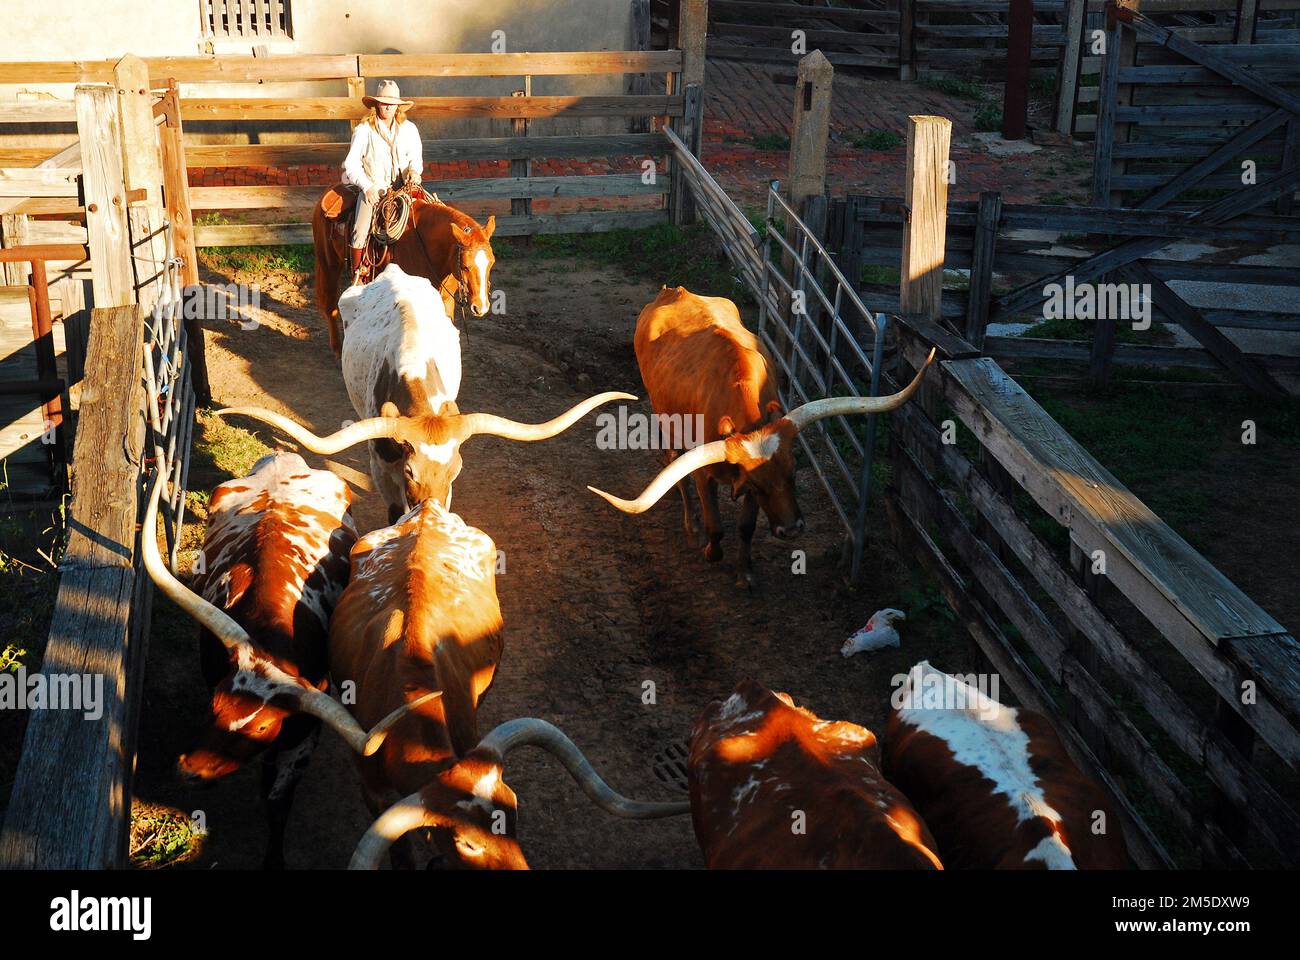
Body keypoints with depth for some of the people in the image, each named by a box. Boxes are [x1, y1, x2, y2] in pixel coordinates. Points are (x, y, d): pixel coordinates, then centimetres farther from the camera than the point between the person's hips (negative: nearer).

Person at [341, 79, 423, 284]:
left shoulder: (409, 129, 8)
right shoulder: (364, 130, 0)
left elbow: (416, 157, 16)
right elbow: (351, 164, 0)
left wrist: (414, 171, -9)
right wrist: (367, 186, -12)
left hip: (402, 187, 2)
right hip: (372, 188, -2)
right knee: (360, 232, -21)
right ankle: (355, 276, -5)